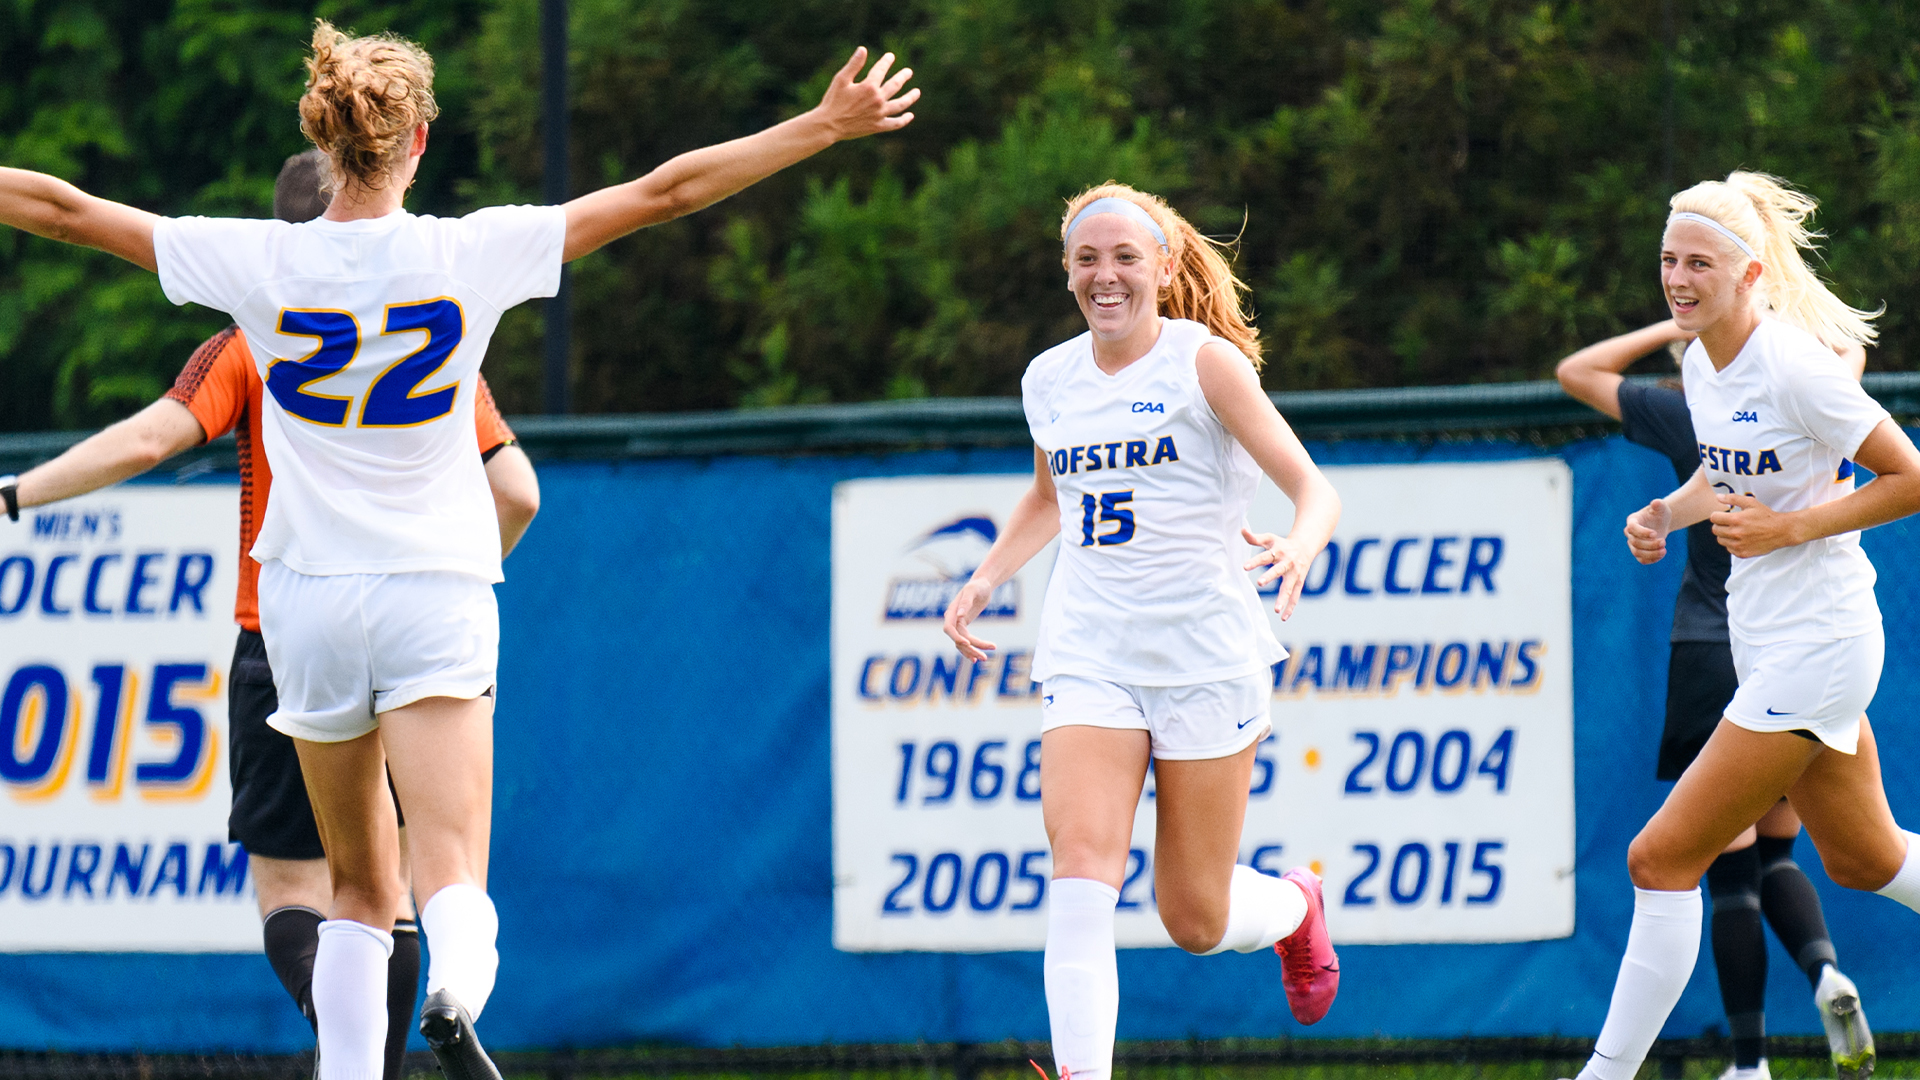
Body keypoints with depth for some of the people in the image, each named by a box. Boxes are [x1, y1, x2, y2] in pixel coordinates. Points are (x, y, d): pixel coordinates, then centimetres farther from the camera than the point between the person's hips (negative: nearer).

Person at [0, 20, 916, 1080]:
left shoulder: (260, 263, -6)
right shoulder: (471, 253, -7)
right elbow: (662, 193, -4)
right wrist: (823, 126, 1)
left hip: (308, 596, 2)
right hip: (435, 593, -2)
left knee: (360, 890, 16)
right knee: (453, 881, -12)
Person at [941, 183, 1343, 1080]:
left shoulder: (1205, 361, -7)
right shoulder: (1048, 381, 9)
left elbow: (1312, 488, -12)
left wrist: (1299, 544, -34)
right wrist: (984, 580, 16)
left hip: (1206, 655, -3)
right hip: (1089, 653, 3)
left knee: (1197, 921, 5)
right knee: (1081, 867, -21)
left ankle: (1295, 905, 41)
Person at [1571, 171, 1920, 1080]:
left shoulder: (1793, 368, -20)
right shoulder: (1700, 363, 5)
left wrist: (1786, 528, -20)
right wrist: (1668, 513, 4)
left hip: (1816, 647, -9)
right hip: (1766, 643, 9)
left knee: (1664, 859, -10)